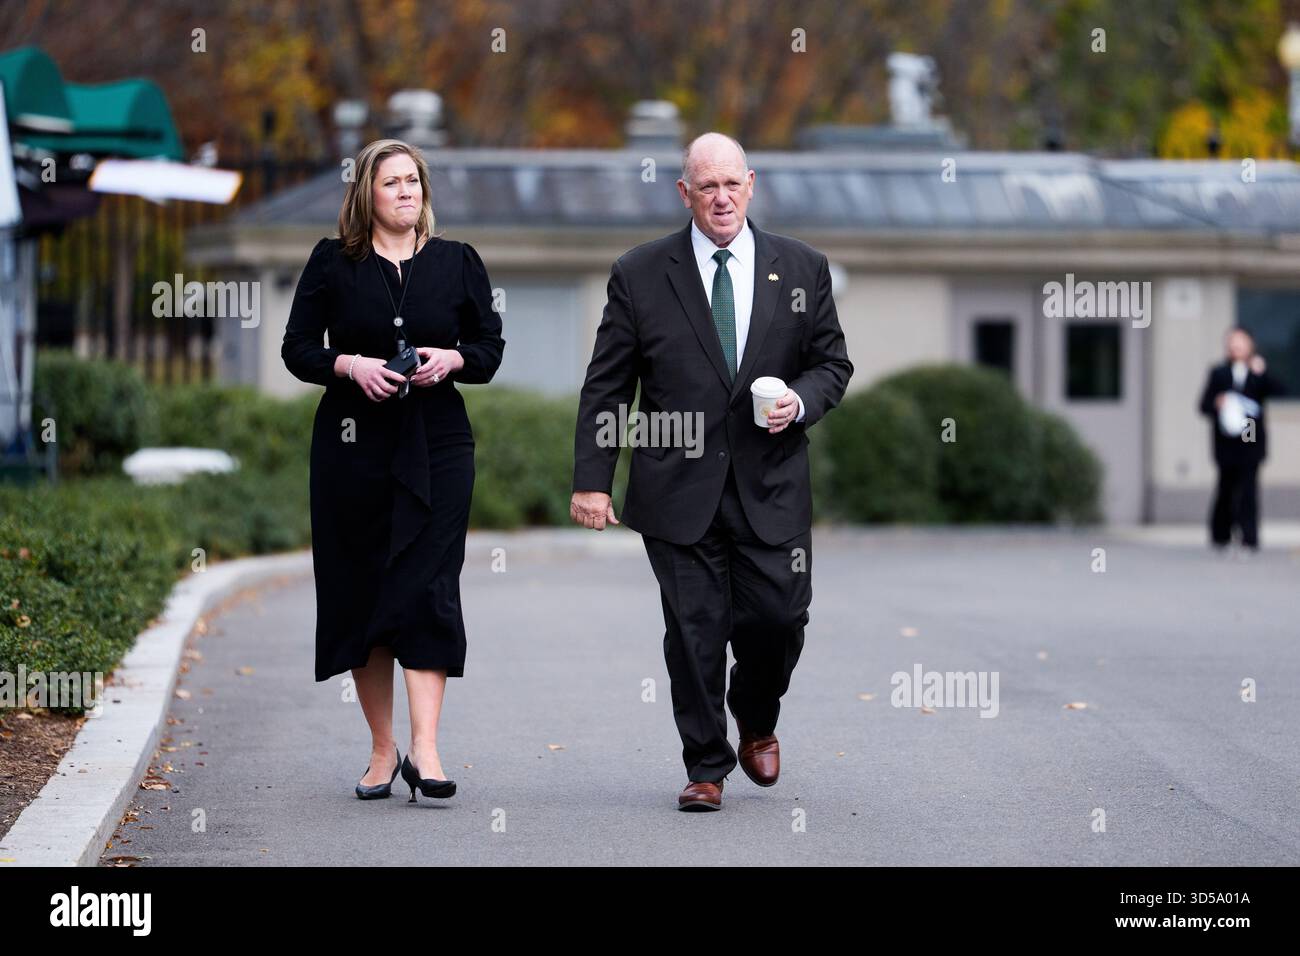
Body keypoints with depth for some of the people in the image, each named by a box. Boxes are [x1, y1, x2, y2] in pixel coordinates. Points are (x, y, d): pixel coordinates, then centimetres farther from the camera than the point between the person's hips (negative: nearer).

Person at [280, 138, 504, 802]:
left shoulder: (456, 262, 7)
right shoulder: (332, 263, 4)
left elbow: (490, 348, 10)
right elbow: (297, 349, 3)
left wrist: (451, 360, -11)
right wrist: (350, 365, -14)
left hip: (437, 444, 0)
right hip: (353, 445, 0)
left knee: (427, 586, -11)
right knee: (360, 591, 3)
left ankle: (424, 748, -16)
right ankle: (382, 748, 14)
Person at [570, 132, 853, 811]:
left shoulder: (802, 269, 6)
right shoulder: (640, 275, 1)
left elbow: (832, 362, 13)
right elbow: (605, 387, 2)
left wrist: (801, 400, -10)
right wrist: (591, 479, -4)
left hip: (771, 487, 1)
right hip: (679, 491, -1)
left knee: (778, 618, -3)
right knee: (694, 630, 0)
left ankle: (756, 724, 28)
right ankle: (706, 766, 13)